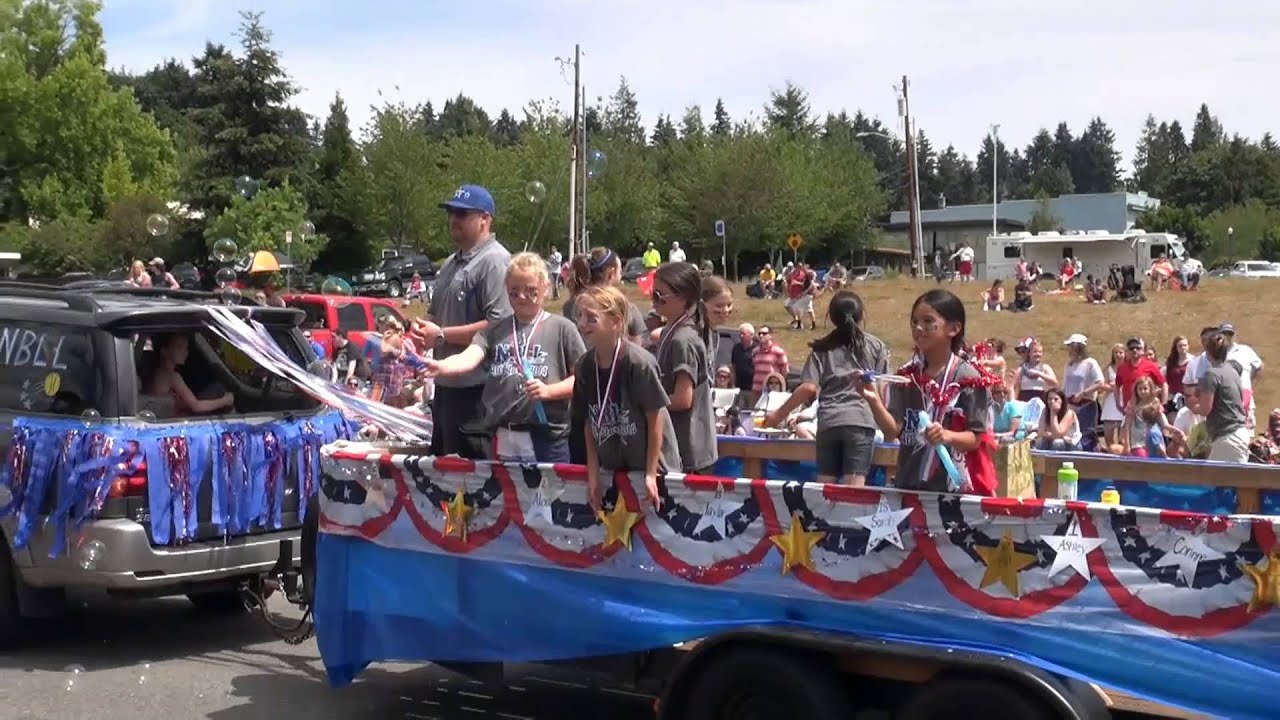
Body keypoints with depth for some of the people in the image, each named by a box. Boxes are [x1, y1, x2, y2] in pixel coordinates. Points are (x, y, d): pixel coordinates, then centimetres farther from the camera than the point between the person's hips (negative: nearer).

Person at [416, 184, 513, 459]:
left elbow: (498, 324, -25)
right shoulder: (451, 263, 16)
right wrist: (425, 329, 4)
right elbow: (435, 312, 28)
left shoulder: (494, 261, -15)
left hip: (475, 388, -10)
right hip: (446, 383, 10)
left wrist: (442, 334, -19)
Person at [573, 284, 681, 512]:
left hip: (652, 468, -5)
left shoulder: (639, 363, -21)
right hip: (612, 469, 5)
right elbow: (589, 423, 3)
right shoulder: (584, 367, -4)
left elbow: (655, 419, -15)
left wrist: (651, 474, -13)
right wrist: (593, 474, 1)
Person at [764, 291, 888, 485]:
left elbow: (809, 388, 0)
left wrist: (779, 414, 8)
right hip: (860, 420, -1)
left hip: (828, 422, 2)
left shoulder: (822, 349, 10)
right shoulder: (876, 346, 9)